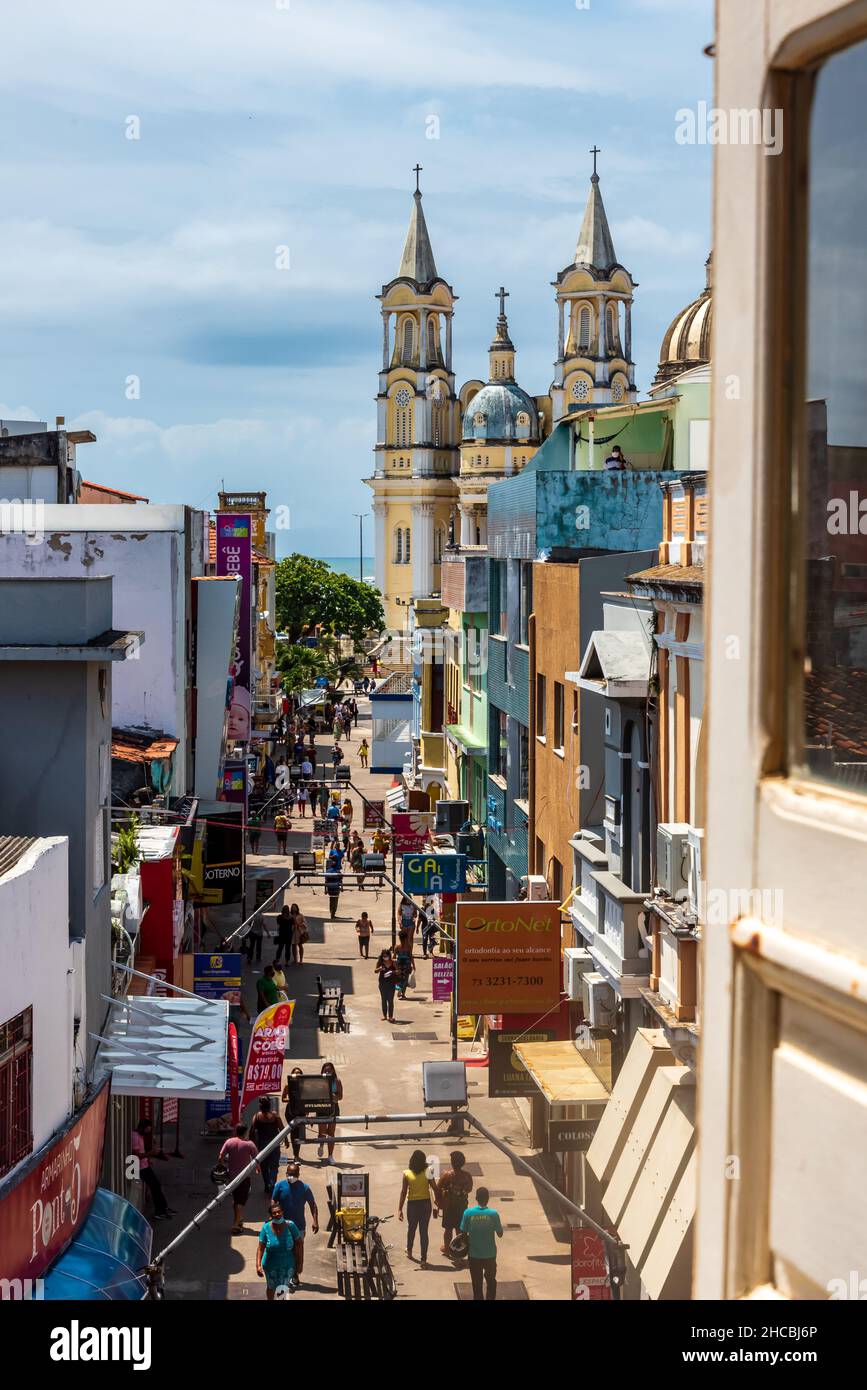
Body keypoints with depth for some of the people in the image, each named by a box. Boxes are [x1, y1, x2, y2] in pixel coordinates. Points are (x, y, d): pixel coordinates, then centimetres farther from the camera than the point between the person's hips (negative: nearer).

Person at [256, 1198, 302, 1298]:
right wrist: (258, 1265, -26)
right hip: (270, 1265, 1)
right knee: (271, 1288, 21)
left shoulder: (290, 1225, -16)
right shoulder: (266, 1228, -17)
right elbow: (260, 1248, -16)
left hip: (287, 1265, -1)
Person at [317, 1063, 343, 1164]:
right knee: (322, 1132, -8)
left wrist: (334, 1096, -20)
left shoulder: (337, 1081, 1)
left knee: (331, 1133, 3)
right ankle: (321, 1145, 27)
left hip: (333, 1107, 1)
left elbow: (340, 1096, -1)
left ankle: (330, 1156, 12)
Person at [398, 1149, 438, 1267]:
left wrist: (400, 1209, -6)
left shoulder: (407, 1173, -8)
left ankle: (409, 1250, 45)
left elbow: (403, 1192, -9)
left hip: (412, 1204, 0)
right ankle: (424, 1259, 0)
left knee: (411, 1228, 24)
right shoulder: (427, 1173, -8)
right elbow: (435, 1189, -7)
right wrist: (436, 1204, 3)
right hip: (425, 1204, 0)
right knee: (424, 1231, 4)